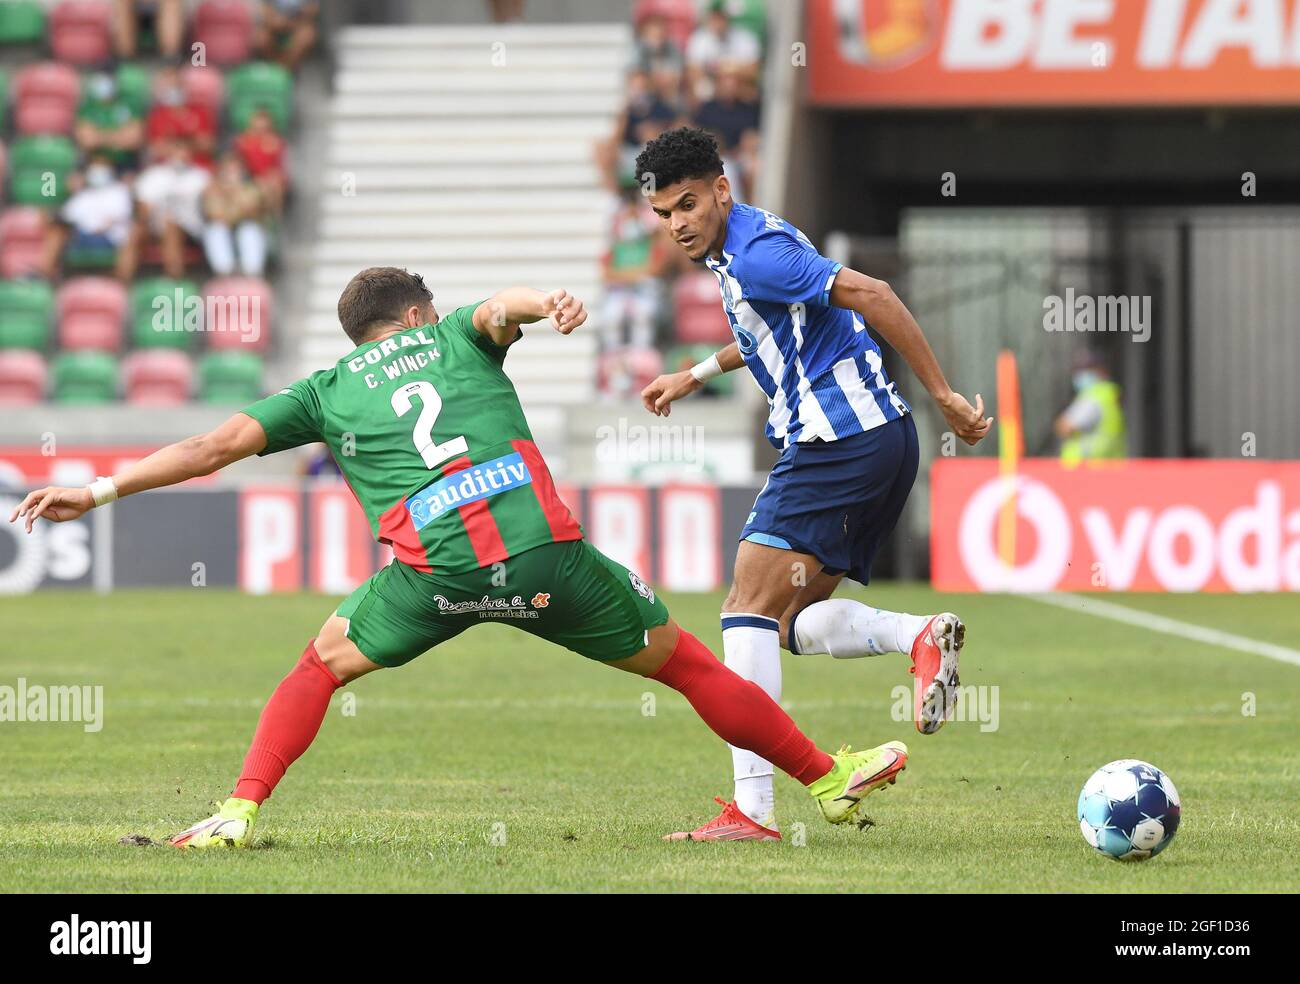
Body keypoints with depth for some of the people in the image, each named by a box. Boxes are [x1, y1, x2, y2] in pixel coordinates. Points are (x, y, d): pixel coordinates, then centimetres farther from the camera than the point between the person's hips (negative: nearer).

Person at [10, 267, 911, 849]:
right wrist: (548, 302, -24)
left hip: (435, 568, 0)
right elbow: (499, 306, -1)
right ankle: (829, 780, 22)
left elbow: (214, 447, 19)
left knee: (322, 665, 25)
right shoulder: (456, 336, 23)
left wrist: (99, 493, 23)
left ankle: (239, 813, 10)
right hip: (546, 550, 0)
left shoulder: (328, 392, 24)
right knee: (684, 661, 15)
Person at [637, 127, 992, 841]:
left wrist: (944, 396, -22)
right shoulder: (737, 245, 17)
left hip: (839, 441, -10)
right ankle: (922, 635, -8)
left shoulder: (755, 253, -15)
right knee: (793, 623, 13)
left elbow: (871, 296, -22)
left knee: (748, 611, -11)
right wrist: (696, 375, 40)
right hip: (882, 439, 10)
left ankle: (752, 809, -17)